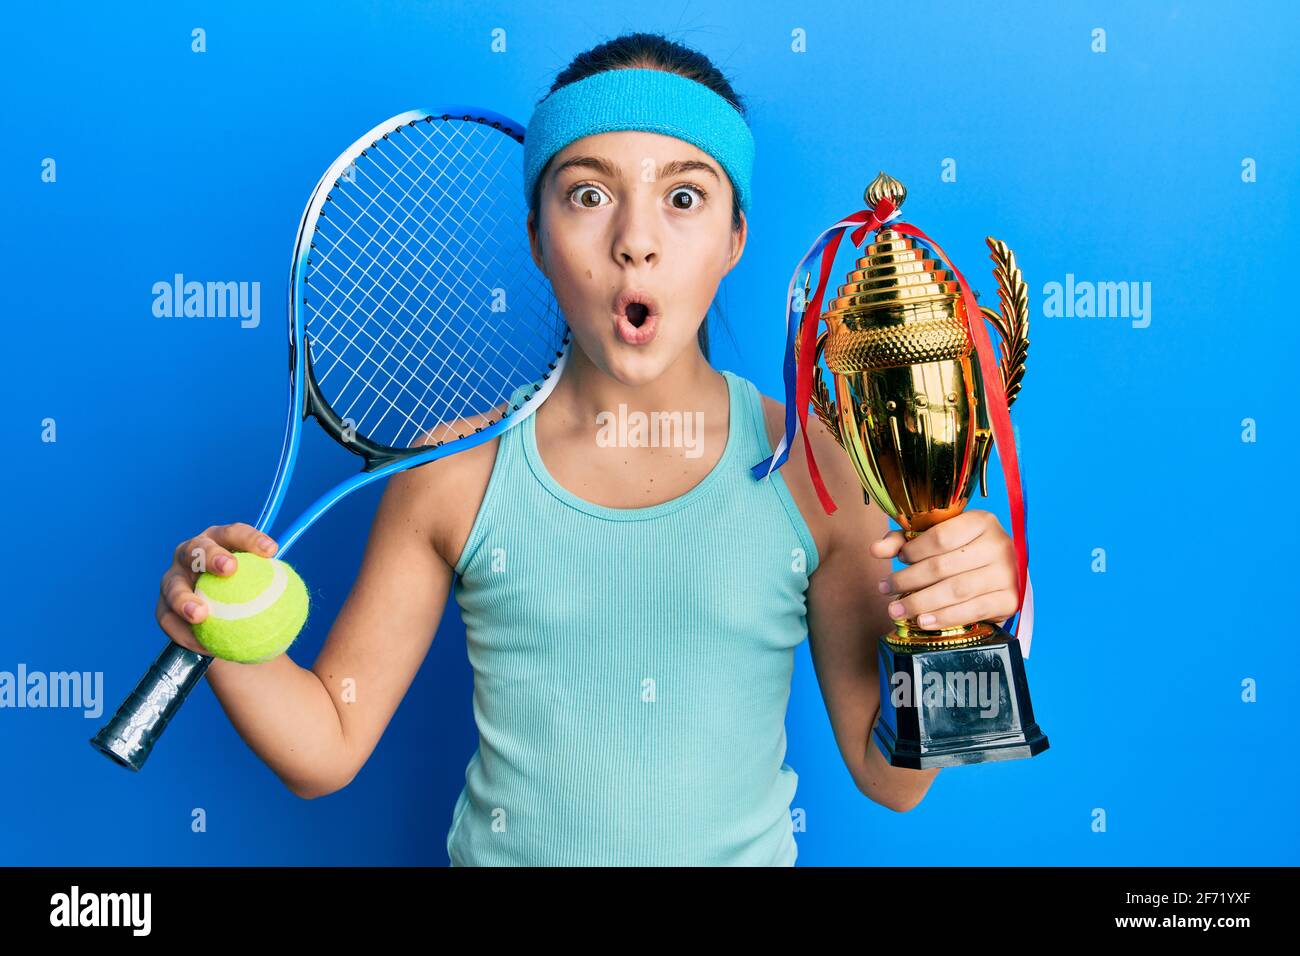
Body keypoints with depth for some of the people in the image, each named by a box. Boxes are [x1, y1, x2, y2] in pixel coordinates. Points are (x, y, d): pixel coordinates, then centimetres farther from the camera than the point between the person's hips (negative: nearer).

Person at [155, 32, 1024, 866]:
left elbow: (887, 777, -6)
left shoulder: (816, 468, -12)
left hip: (748, 851, 1)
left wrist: (947, 636, -23)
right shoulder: (456, 470, -12)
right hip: (501, 852, 0)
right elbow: (326, 750, -5)